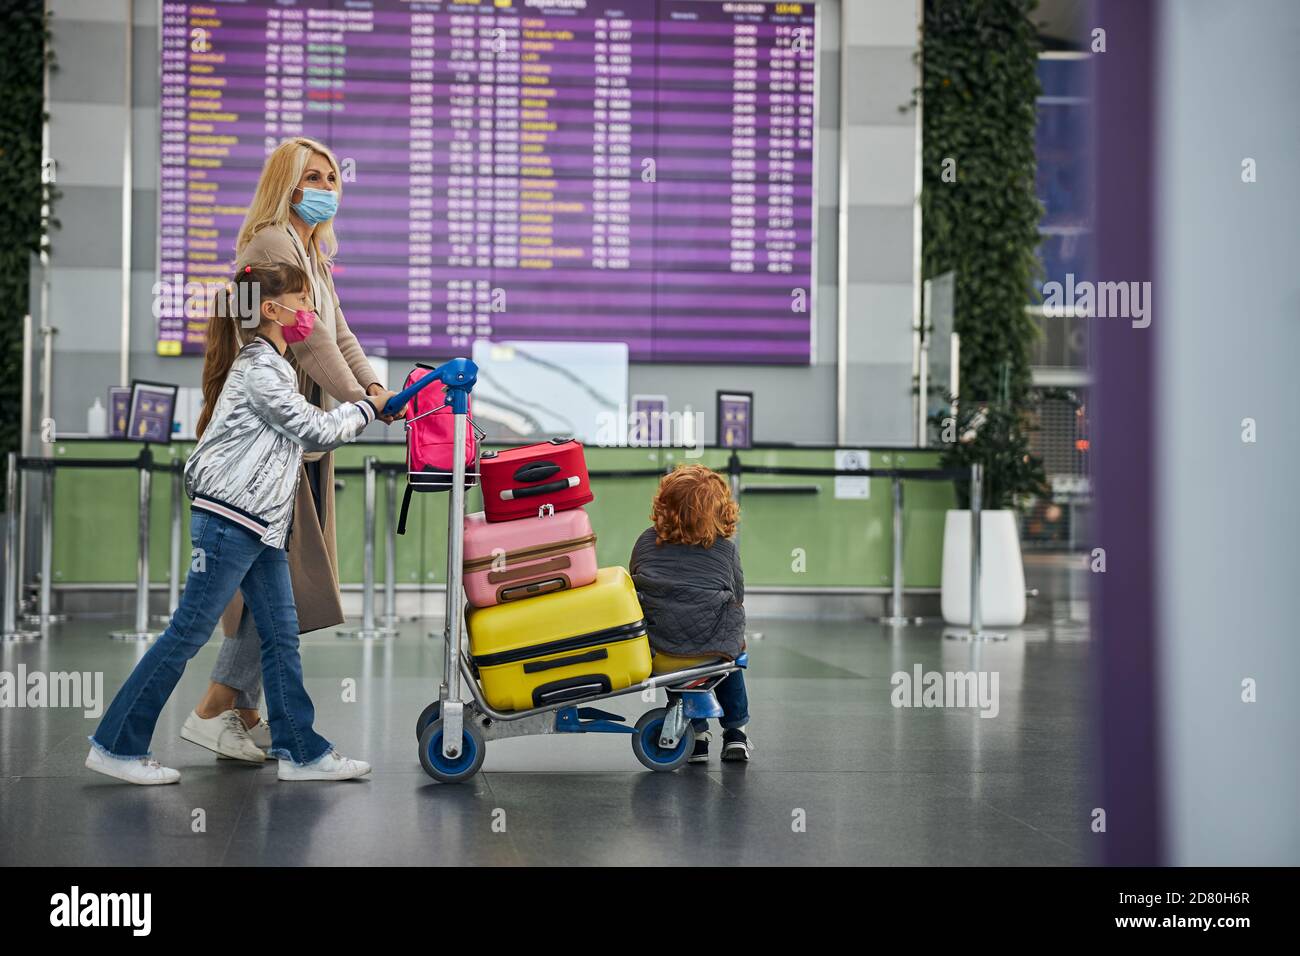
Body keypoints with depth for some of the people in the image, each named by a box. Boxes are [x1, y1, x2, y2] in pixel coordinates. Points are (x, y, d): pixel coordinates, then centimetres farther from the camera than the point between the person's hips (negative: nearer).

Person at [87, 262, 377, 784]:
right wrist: (366, 408, 5)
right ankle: (116, 745, 2)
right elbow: (315, 430, -9)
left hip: (262, 524, 10)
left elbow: (303, 434, 21)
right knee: (188, 633, -5)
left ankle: (302, 751, 12)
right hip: (229, 519, -10)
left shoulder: (272, 365, 18)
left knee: (282, 635, 8)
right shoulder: (259, 369, -13)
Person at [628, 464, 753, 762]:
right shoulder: (726, 549, 10)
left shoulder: (647, 541, 13)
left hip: (656, 640, 1)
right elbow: (737, 600, 15)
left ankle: (697, 734, 26)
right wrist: (736, 637, 35)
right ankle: (735, 732, 34)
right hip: (710, 638, -1)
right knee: (729, 651, 33)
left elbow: (631, 584, 22)